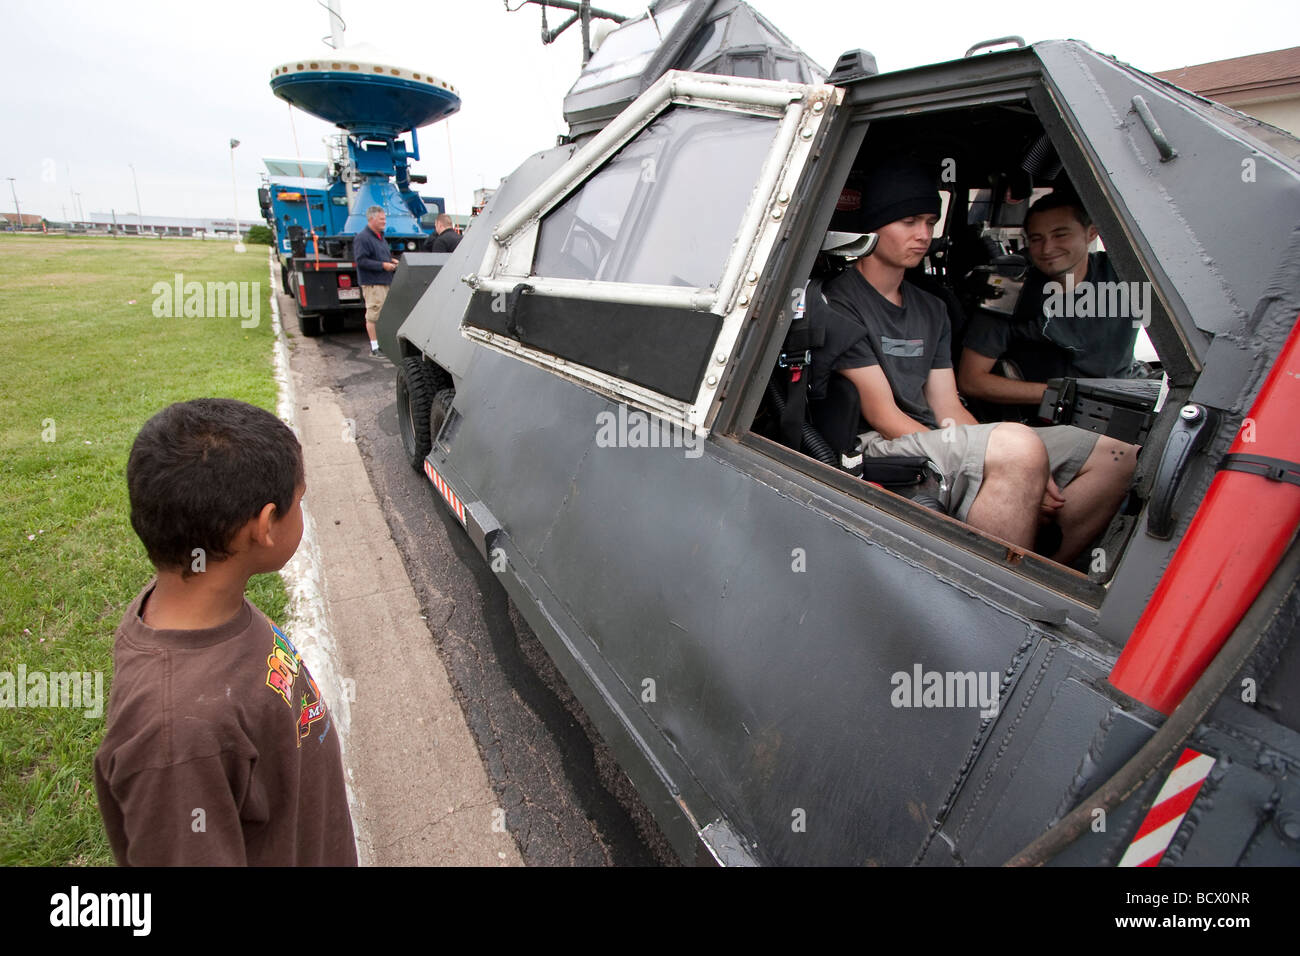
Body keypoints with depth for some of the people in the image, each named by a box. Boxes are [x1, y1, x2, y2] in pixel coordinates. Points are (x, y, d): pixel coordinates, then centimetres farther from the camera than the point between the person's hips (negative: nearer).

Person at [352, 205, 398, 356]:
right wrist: (382, 265, -19)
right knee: (373, 315, -6)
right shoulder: (362, 238, -10)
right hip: (372, 283, -9)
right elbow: (360, 260, -17)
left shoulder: (380, 236, 20)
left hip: (385, 281, 9)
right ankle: (374, 347, -3)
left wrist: (392, 260, 11)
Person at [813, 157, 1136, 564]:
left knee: (1116, 457, 1)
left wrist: (1026, 475, -4)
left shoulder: (931, 309, 23)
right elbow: (883, 415, -11)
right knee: (1019, 446, -34)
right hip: (878, 450, -8)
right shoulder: (839, 305, -4)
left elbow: (948, 410, 15)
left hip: (936, 441, 9)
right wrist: (1017, 472, -16)